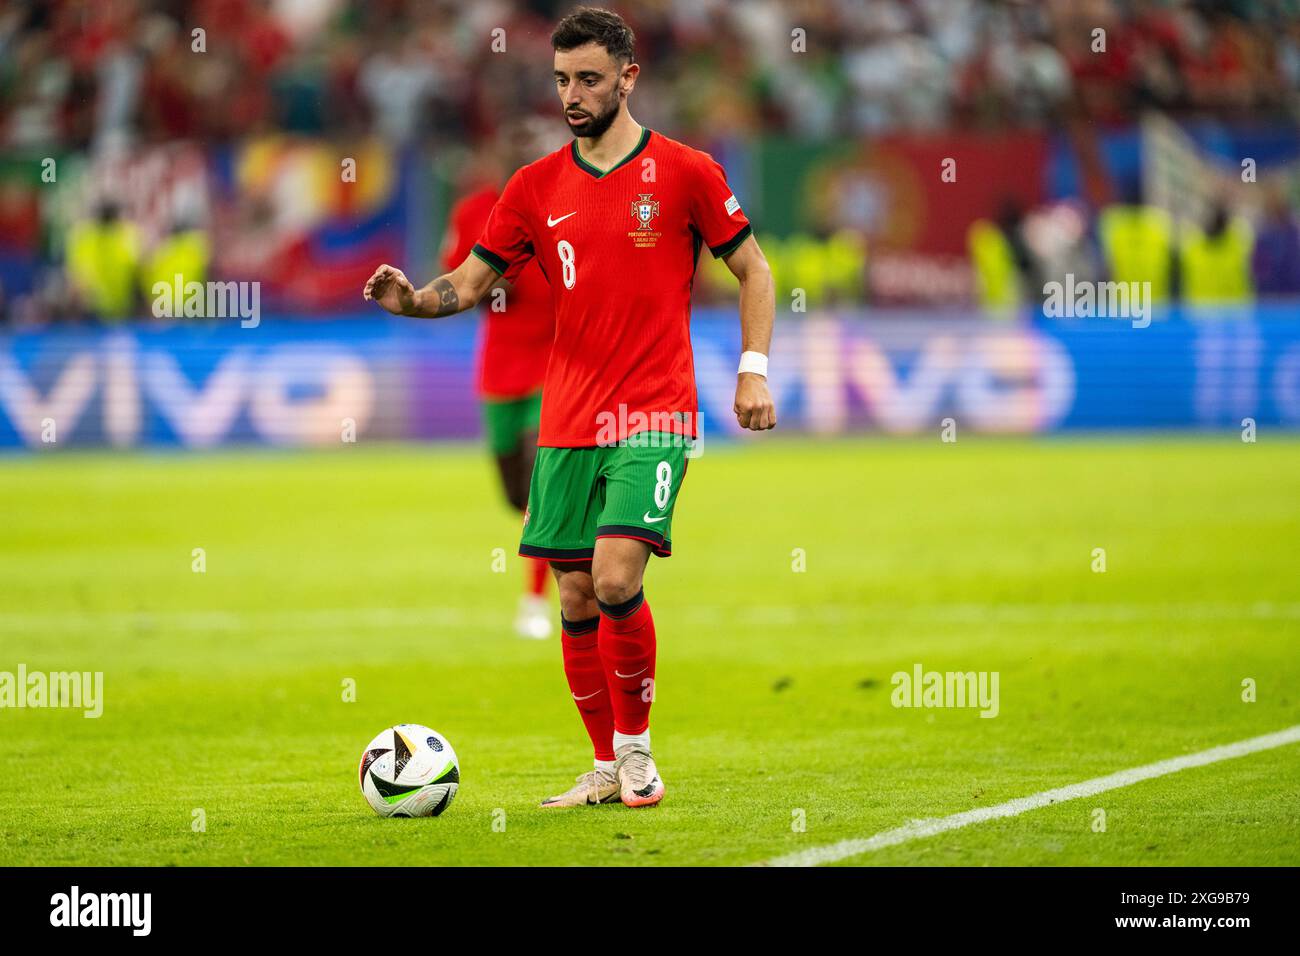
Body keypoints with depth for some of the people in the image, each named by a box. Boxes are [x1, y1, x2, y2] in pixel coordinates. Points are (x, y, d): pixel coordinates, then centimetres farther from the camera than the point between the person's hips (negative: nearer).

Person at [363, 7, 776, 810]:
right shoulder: (537, 188, 8)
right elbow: (472, 281, 10)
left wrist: (755, 369, -3)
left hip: (653, 417, -4)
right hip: (567, 423, 4)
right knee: (576, 597, 3)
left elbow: (753, 269, 7)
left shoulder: (685, 173, -1)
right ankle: (607, 770, 15)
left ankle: (635, 747, 0)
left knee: (616, 577, -18)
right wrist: (414, 299, -11)